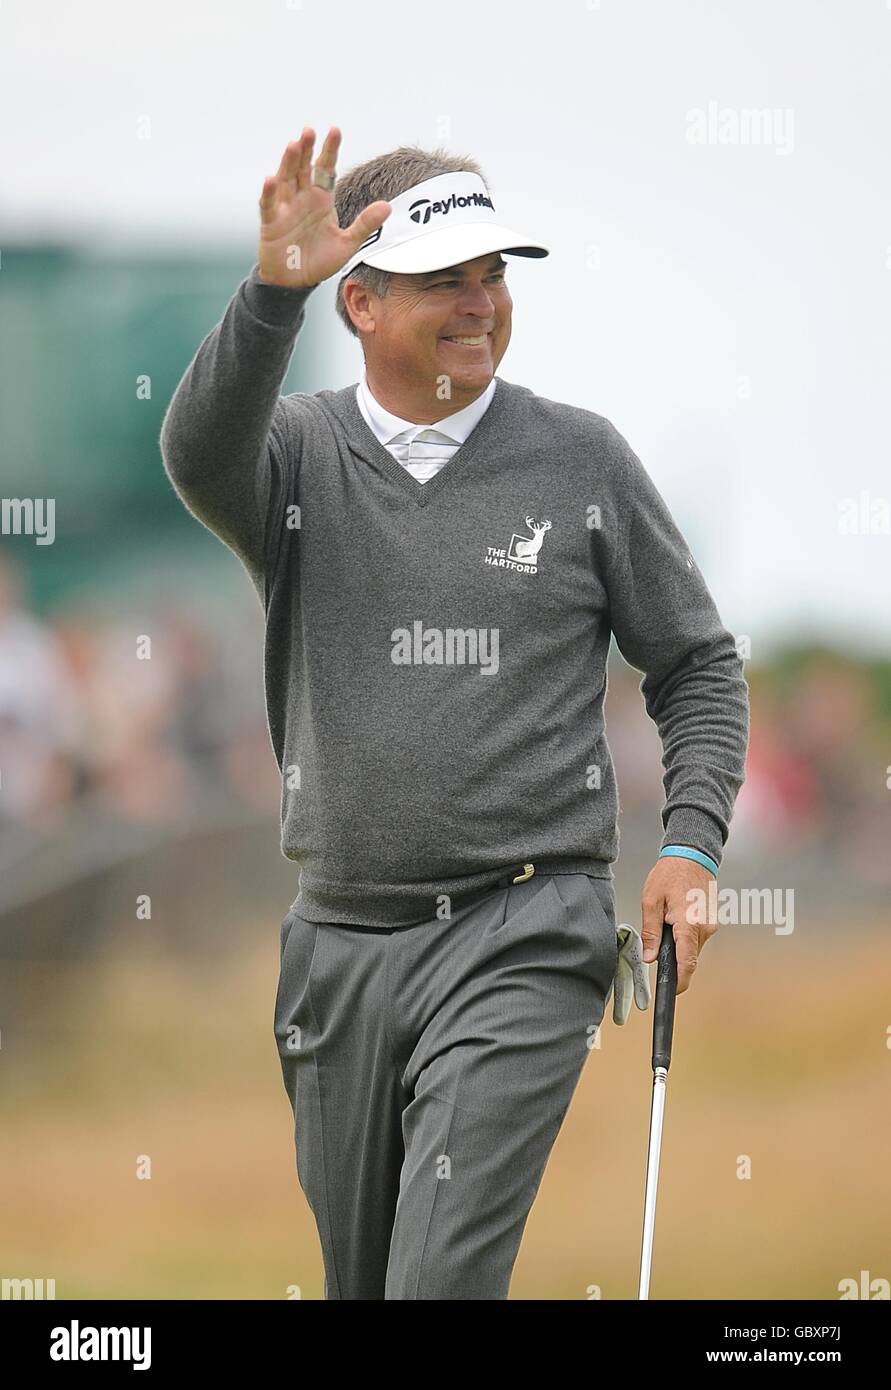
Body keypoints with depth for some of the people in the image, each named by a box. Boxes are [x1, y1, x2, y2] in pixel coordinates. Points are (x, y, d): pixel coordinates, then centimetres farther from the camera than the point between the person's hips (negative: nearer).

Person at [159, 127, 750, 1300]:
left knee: (445, 1278, -17)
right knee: (361, 1278, 13)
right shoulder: (297, 455, 3)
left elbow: (697, 666, 11)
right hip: (341, 943, 3)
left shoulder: (582, 461, 3)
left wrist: (691, 848, -3)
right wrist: (274, 295, -37)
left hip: (522, 942, -3)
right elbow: (200, 454, -21)